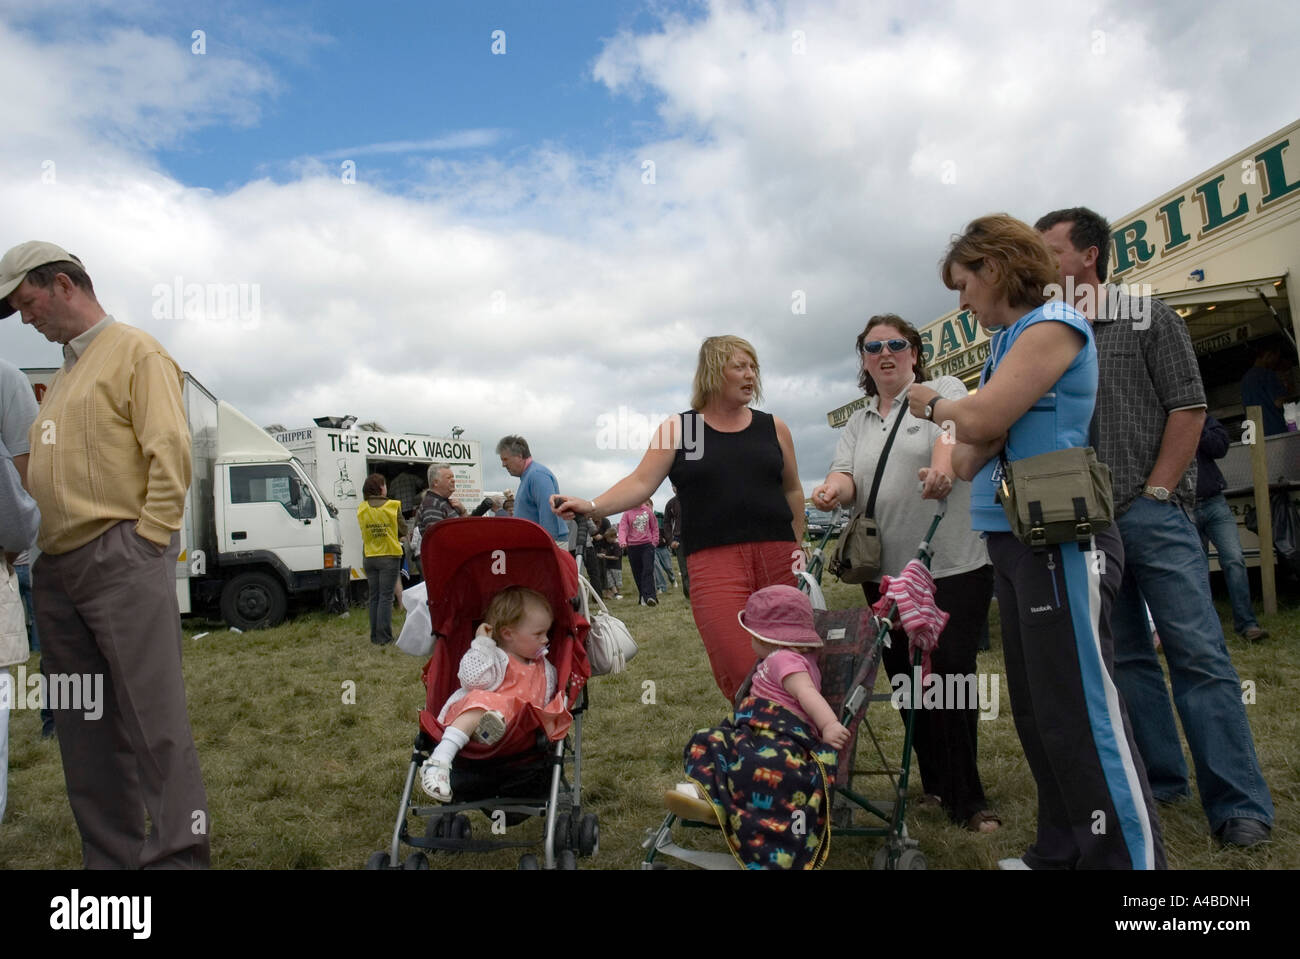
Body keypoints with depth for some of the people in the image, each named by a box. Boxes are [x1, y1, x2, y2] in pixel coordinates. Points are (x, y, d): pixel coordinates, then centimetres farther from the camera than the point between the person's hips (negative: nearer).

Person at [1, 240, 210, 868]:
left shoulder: (134, 351, 0)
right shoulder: (62, 374, 24)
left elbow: (168, 452, -11)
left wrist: (146, 541, -16)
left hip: (123, 561, -9)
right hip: (56, 570, 9)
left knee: (154, 722, -8)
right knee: (85, 735, 10)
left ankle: (177, 857, -2)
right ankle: (111, 858, 19)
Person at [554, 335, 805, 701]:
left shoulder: (773, 428, 14)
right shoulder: (678, 429, 8)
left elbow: (793, 490, 19)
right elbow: (641, 483, 0)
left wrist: (798, 546, 13)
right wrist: (593, 506, -14)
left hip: (776, 557, 3)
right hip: (714, 561, -2)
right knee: (739, 673, -15)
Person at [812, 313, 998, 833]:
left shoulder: (943, 391, 2)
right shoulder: (857, 423, 17)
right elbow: (846, 473, 3)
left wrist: (944, 461, -43)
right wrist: (834, 488, -22)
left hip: (954, 565, -5)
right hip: (887, 571, 5)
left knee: (951, 669, -6)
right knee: (905, 678, 10)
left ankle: (964, 798, 8)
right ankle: (936, 783, 26)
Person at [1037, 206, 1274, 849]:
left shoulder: (1147, 318, 4)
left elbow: (1187, 408, 0)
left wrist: (1155, 493, -7)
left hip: (1152, 512, -3)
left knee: (1197, 653, -4)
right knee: (1125, 658, 9)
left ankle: (1238, 804, 5)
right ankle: (1158, 780, 21)